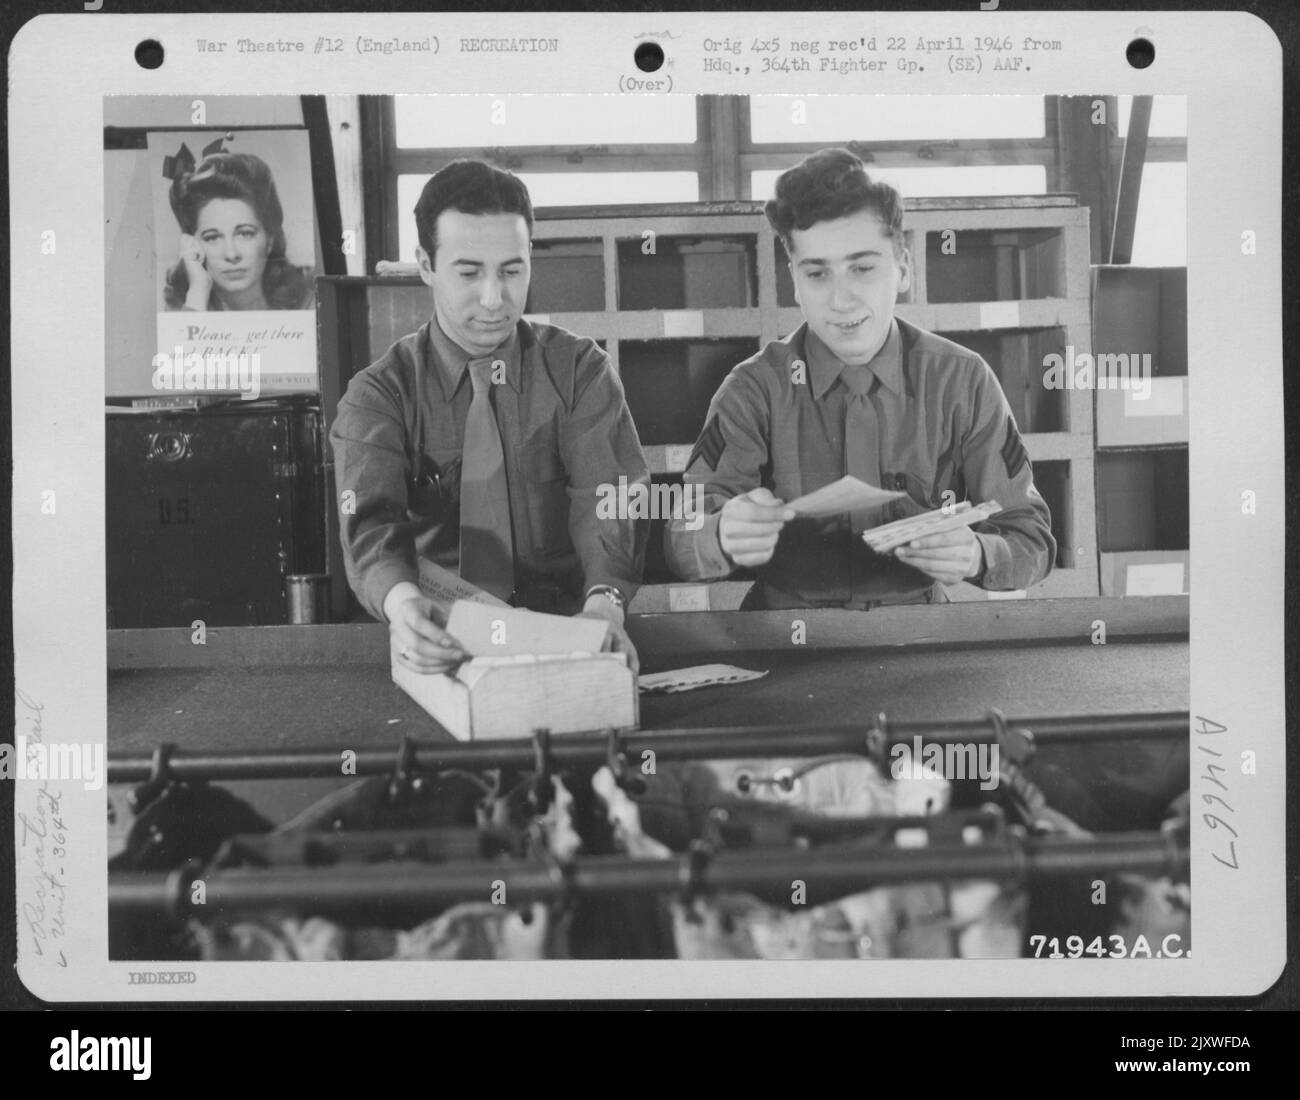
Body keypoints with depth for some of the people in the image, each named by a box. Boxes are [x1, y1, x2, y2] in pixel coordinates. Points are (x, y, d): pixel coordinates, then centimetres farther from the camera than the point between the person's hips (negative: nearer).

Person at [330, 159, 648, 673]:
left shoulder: (579, 369, 5)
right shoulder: (379, 393, 2)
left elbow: (607, 496, -9)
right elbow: (371, 520, -15)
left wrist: (605, 599, -32)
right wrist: (399, 599, -39)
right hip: (442, 642, 0)